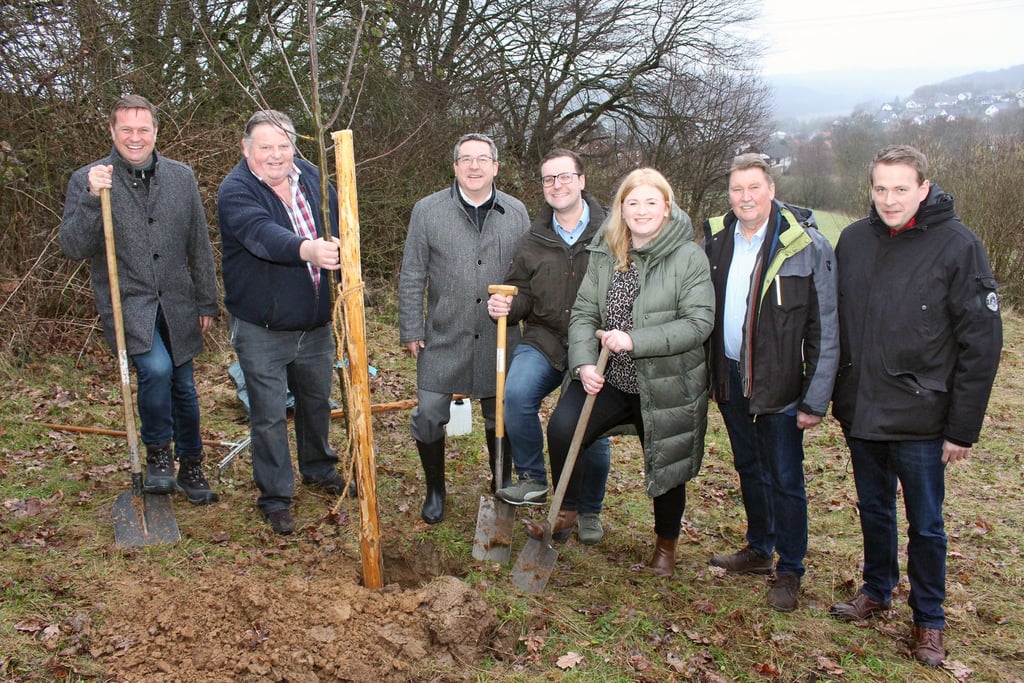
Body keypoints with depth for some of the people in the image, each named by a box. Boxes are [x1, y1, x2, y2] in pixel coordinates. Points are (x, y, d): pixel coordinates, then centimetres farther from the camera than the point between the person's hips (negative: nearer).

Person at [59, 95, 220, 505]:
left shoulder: (181, 177, 5)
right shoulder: (87, 180, -4)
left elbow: (199, 246, 9)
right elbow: (72, 248, -12)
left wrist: (207, 302, 9)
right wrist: (92, 198, -25)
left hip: (177, 305, 4)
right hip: (127, 304, -3)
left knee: (184, 387, 12)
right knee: (155, 367, -26)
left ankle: (190, 468, 33)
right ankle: (157, 454, -1)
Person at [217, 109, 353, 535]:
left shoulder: (311, 178, 2)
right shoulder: (235, 191, -17)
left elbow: (338, 230, 14)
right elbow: (261, 233, -37)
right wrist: (307, 250, -56)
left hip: (315, 323, 6)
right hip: (261, 328, -5)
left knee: (317, 400, 21)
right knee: (269, 415, 2)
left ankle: (319, 469, 43)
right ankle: (275, 497, 18)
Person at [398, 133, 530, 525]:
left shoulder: (516, 213, 3)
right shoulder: (428, 211, -3)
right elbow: (412, 278, 0)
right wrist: (410, 330, -2)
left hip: (500, 339, 1)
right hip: (444, 337, -1)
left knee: (500, 415, 12)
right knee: (429, 414, -2)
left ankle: (503, 485, 34)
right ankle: (435, 490, 21)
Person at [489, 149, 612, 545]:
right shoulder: (533, 241, 7)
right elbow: (522, 296, 14)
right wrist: (506, 307, -9)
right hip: (544, 341, 2)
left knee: (593, 435, 6)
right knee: (516, 394, -28)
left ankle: (589, 512, 31)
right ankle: (533, 480, -7)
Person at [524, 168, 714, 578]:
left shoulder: (688, 257, -10)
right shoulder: (605, 255, 3)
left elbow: (699, 322, -17)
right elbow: (583, 313, 1)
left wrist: (635, 341, -25)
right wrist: (584, 363, -16)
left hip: (665, 385, -2)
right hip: (610, 378, 3)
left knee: (666, 466, 13)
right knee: (561, 428, -20)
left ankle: (666, 542, 41)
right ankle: (567, 511, 6)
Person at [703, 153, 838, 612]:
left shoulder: (807, 246, -14)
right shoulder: (716, 239, 1)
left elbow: (826, 330, -13)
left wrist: (816, 399, -16)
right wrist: (706, 375, 6)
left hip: (780, 383, -5)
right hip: (730, 376, 5)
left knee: (785, 479, 5)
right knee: (748, 468, 20)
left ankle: (790, 570, 22)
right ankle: (759, 550, 38)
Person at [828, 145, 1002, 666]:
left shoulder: (957, 246, -12)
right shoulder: (853, 240, 0)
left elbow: (981, 344, -11)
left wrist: (963, 428, -11)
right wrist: (832, 395, 7)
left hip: (919, 419, -4)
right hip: (860, 412, 4)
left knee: (925, 525, 11)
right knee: (873, 510, 21)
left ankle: (928, 620, 29)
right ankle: (876, 589, 41)